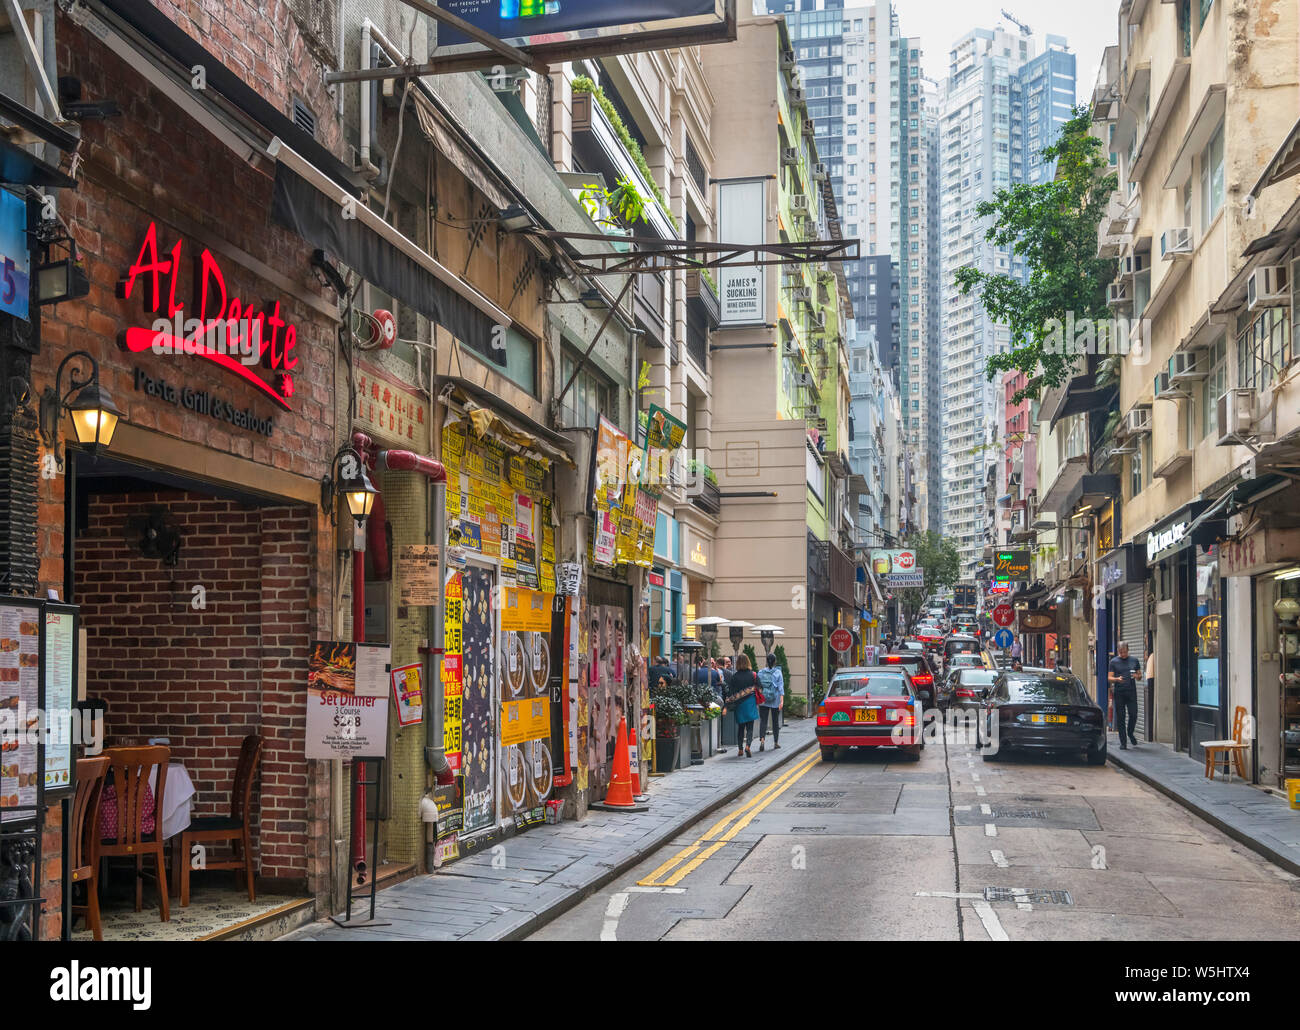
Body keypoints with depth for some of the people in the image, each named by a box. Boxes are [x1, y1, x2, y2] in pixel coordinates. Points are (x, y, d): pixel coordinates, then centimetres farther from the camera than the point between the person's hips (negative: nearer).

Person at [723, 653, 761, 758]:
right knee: (750, 727, 1)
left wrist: (726, 706, -6)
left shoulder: (734, 676, -5)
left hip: (739, 705, 1)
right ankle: (747, 746, -21)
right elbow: (758, 689, 0)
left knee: (740, 727, 15)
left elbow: (730, 692, -7)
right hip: (750, 704, -1)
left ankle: (740, 749, 17)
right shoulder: (753, 675, -5)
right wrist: (757, 703, 16)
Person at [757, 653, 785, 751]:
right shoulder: (778, 672, -4)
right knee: (775, 721, 12)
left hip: (763, 701, 1)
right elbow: (781, 687, -10)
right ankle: (776, 742, 21)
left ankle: (762, 740, -24)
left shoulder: (760, 672, 1)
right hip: (775, 701, -1)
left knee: (763, 720, -2)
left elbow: (758, 686, 5)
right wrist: (782, 700, -13)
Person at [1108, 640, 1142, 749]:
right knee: (1120, 717, 0)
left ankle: (1130, 733, 24)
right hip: (1119, 692, -1)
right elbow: (1109, 678, 3)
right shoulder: (1114, 662, 6)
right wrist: (1117, 679, -18)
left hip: (1131, 692, 1)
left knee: (1133, 715, -5)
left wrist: (1136, 676, -7)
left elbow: (1139, 674, 17)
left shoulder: (1134, 661, 12)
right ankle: (1123, 742, 6)